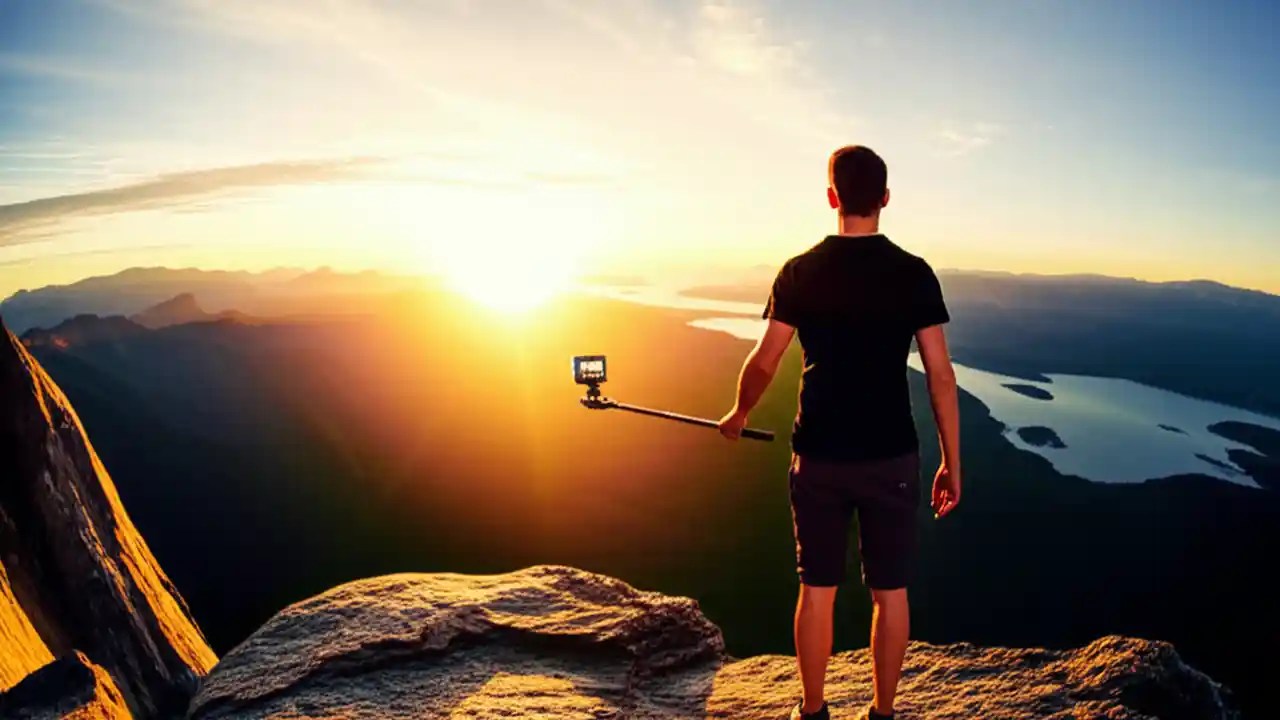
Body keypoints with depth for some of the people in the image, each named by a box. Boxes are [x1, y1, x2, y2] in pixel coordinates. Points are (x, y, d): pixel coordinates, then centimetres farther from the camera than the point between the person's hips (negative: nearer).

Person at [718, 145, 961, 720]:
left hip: (819, 456, 0)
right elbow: (940, 376, -5)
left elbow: (763, 362, -1)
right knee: (890, 591, 13)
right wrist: (951, 463, 3)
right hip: (892, 457, 0)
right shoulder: (913, 273, -4)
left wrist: (738, 414, 18)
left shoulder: (799, 272, -4)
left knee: (817, 590, 12)